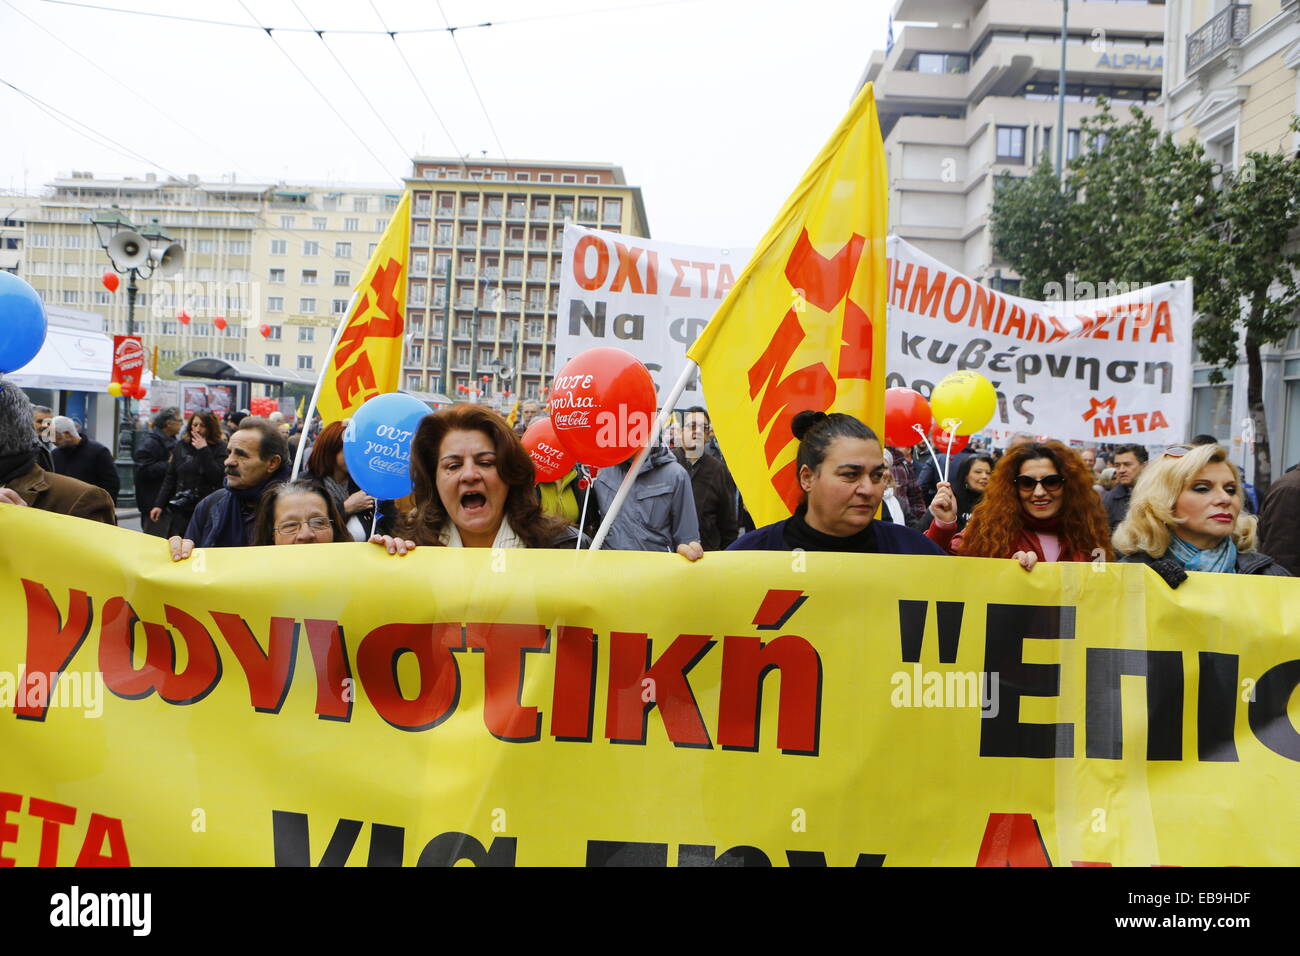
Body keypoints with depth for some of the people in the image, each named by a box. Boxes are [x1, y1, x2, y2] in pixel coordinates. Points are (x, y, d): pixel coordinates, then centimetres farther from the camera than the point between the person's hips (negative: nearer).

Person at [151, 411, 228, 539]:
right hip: (178, 511, 4)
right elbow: (170, 478, 14)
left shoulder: (220, 448, -1)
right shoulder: (181, 445, 11)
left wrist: (203, 450, -14)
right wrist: (159, 504, 8)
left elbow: (217, 477, -15)